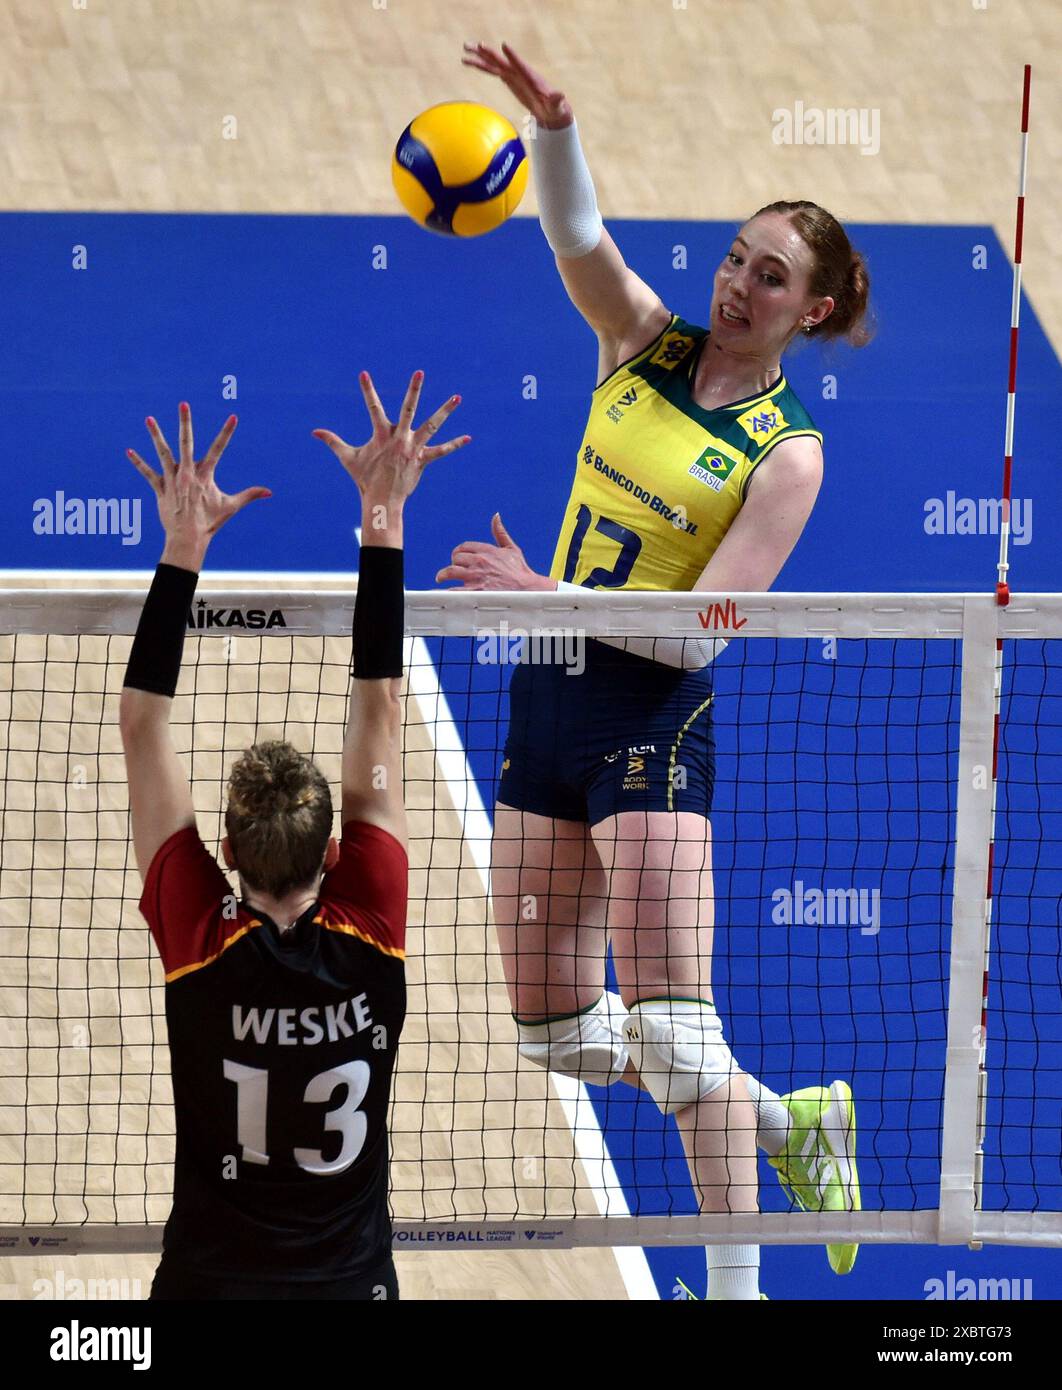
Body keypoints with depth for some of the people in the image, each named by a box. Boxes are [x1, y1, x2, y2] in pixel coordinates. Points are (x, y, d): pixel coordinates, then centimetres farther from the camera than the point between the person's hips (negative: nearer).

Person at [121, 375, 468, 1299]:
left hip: (206, 1282, -1)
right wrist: (383, 519, -6)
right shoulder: (368, 940, -12)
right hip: (351, 1282, 2)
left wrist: (184, 547, -12)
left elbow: (143, 725, -12)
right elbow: (379, 712, -9)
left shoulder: (200, 946, -15)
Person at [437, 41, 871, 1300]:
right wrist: (551, 121, -34)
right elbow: (578, 237, -15)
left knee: (670, 1026, -11)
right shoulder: (645, 344, 4)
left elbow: (699, 631, -16)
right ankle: (791, 1120, 31)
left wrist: (541, 591, -22)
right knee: (556, 1029, 12)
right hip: (550, 693, 6)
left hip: (654, 718, -6)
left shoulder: (787, 454, -10)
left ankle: (735, 1285, -5)